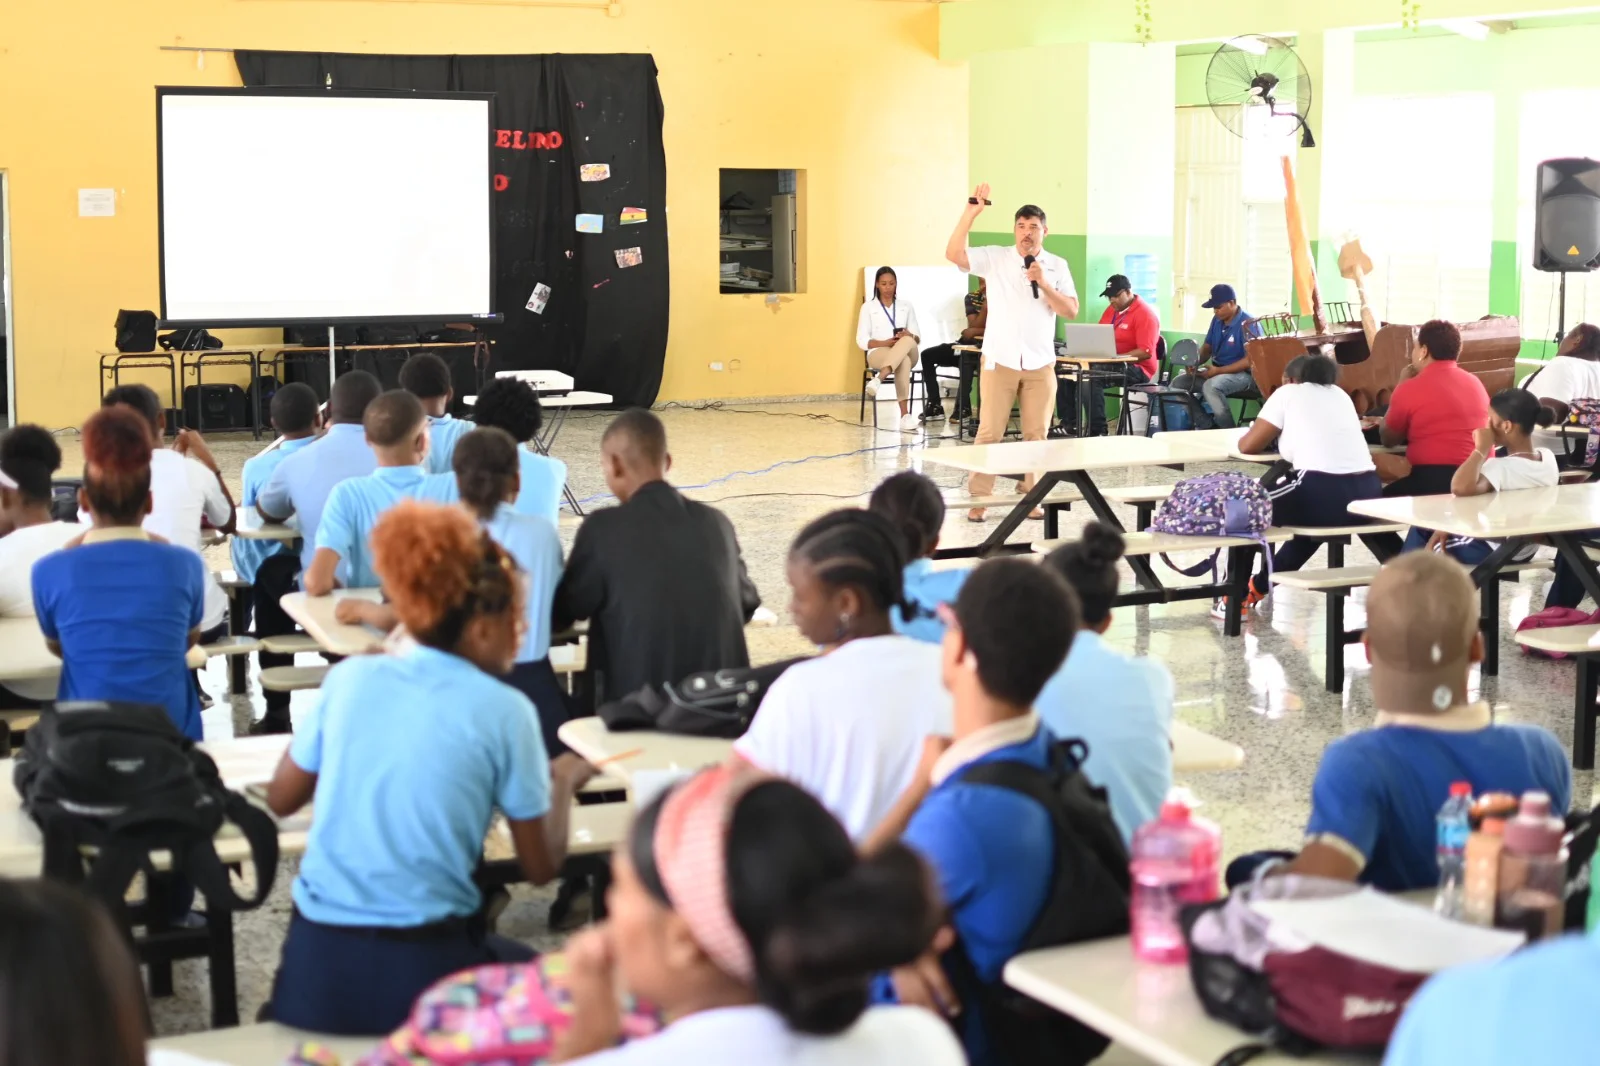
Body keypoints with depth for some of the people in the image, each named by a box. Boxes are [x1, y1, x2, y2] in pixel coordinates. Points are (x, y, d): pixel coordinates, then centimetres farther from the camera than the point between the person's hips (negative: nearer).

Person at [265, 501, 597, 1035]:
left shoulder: (349, 679, 1)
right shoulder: (504, 712, -8)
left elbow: (281, 800, 14)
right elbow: (541, 866, 0)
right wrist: (564, 783, 18)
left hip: (315, 972, 4)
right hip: (420, 974, -3)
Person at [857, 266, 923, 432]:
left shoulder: (906, 307, 17)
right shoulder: (868, 307, 9)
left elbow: (918, 338, 12)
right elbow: (861, 341, 1)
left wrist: (909, 336, -14)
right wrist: (885, 343, -17)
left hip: (906, 354, 2)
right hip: (878, 353, -2)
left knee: (907, 341, -39)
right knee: (904, 361, -41)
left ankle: (878, 380, -59)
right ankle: (905, 415, -55)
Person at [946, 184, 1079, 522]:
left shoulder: (1057, 265, 7)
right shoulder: (995, 258, 1)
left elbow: (1071, 310, 0)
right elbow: (953, 254, -12)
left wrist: (1044, 285, -13)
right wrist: (971, 213, -18)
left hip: (1040, 364, 2)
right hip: (999, 360, -2)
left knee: (1036, 434, 4)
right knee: (989, 431, -3)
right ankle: (978, 499, 2)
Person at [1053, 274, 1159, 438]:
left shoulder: (1145, 314, -12)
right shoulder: (1112, 309, 15)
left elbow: (1146, 352, -20)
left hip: (1136, 369, -9)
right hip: (1109, 364, 9)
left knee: (1091, 377, -34)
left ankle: (1097, 432, -33)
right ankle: (1070, 424, -7)